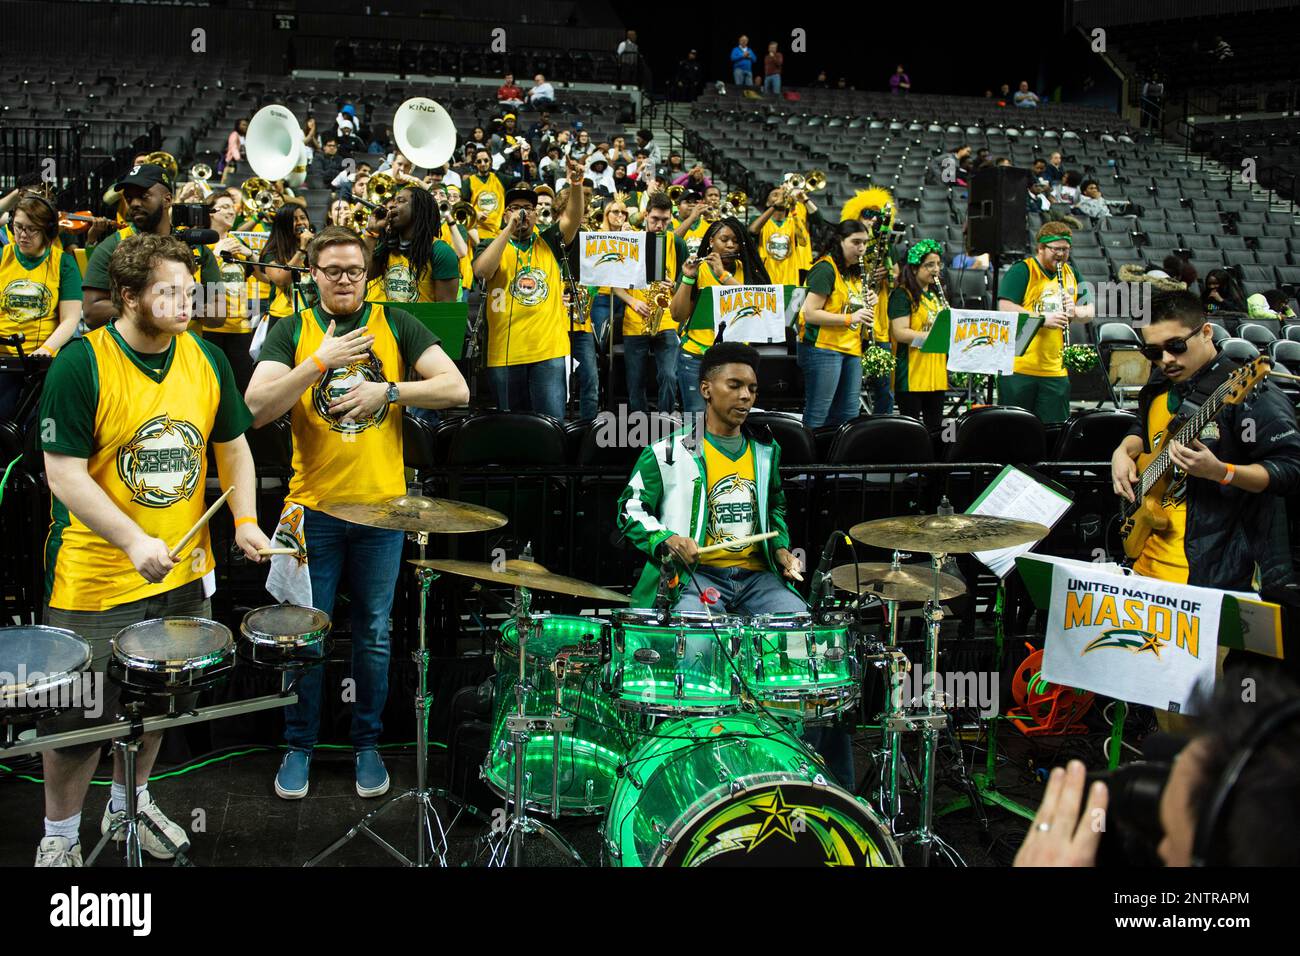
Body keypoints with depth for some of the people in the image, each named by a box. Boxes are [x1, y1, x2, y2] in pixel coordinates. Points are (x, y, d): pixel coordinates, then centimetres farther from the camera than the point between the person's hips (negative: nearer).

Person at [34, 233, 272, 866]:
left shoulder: (206, 360, 1)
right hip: (96, 577, -5)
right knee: (80, 717, 5)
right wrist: (135, 541, -28)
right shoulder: (81, 364, -15)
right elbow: (65, 473, -17)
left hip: (184, 572, 5)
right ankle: (59, 839, 27)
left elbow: (233, 447, 12)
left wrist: (245, 519, -3)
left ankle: (129, 802, 44)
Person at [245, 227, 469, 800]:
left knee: (374, 635, 10)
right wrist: (319, 362, -19)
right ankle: (299, 746, 23)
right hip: (314, 506, 0)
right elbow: (257, 408, -11)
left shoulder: (394, 324, 3)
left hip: (381, 505, 1)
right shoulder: (292, 331, 2)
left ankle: (367, 744, 25)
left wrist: (387, 390, -15)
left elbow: (457, 389, -5)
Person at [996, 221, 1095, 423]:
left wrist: (1075, 311, -7)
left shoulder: (1071, 274, 14)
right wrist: (1043, 319, -24)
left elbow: (1090, 312, 16)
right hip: (1019, 368, -5)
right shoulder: (1022, 271, -6)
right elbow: (1005, 308, -17)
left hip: (1055, 371, 5)